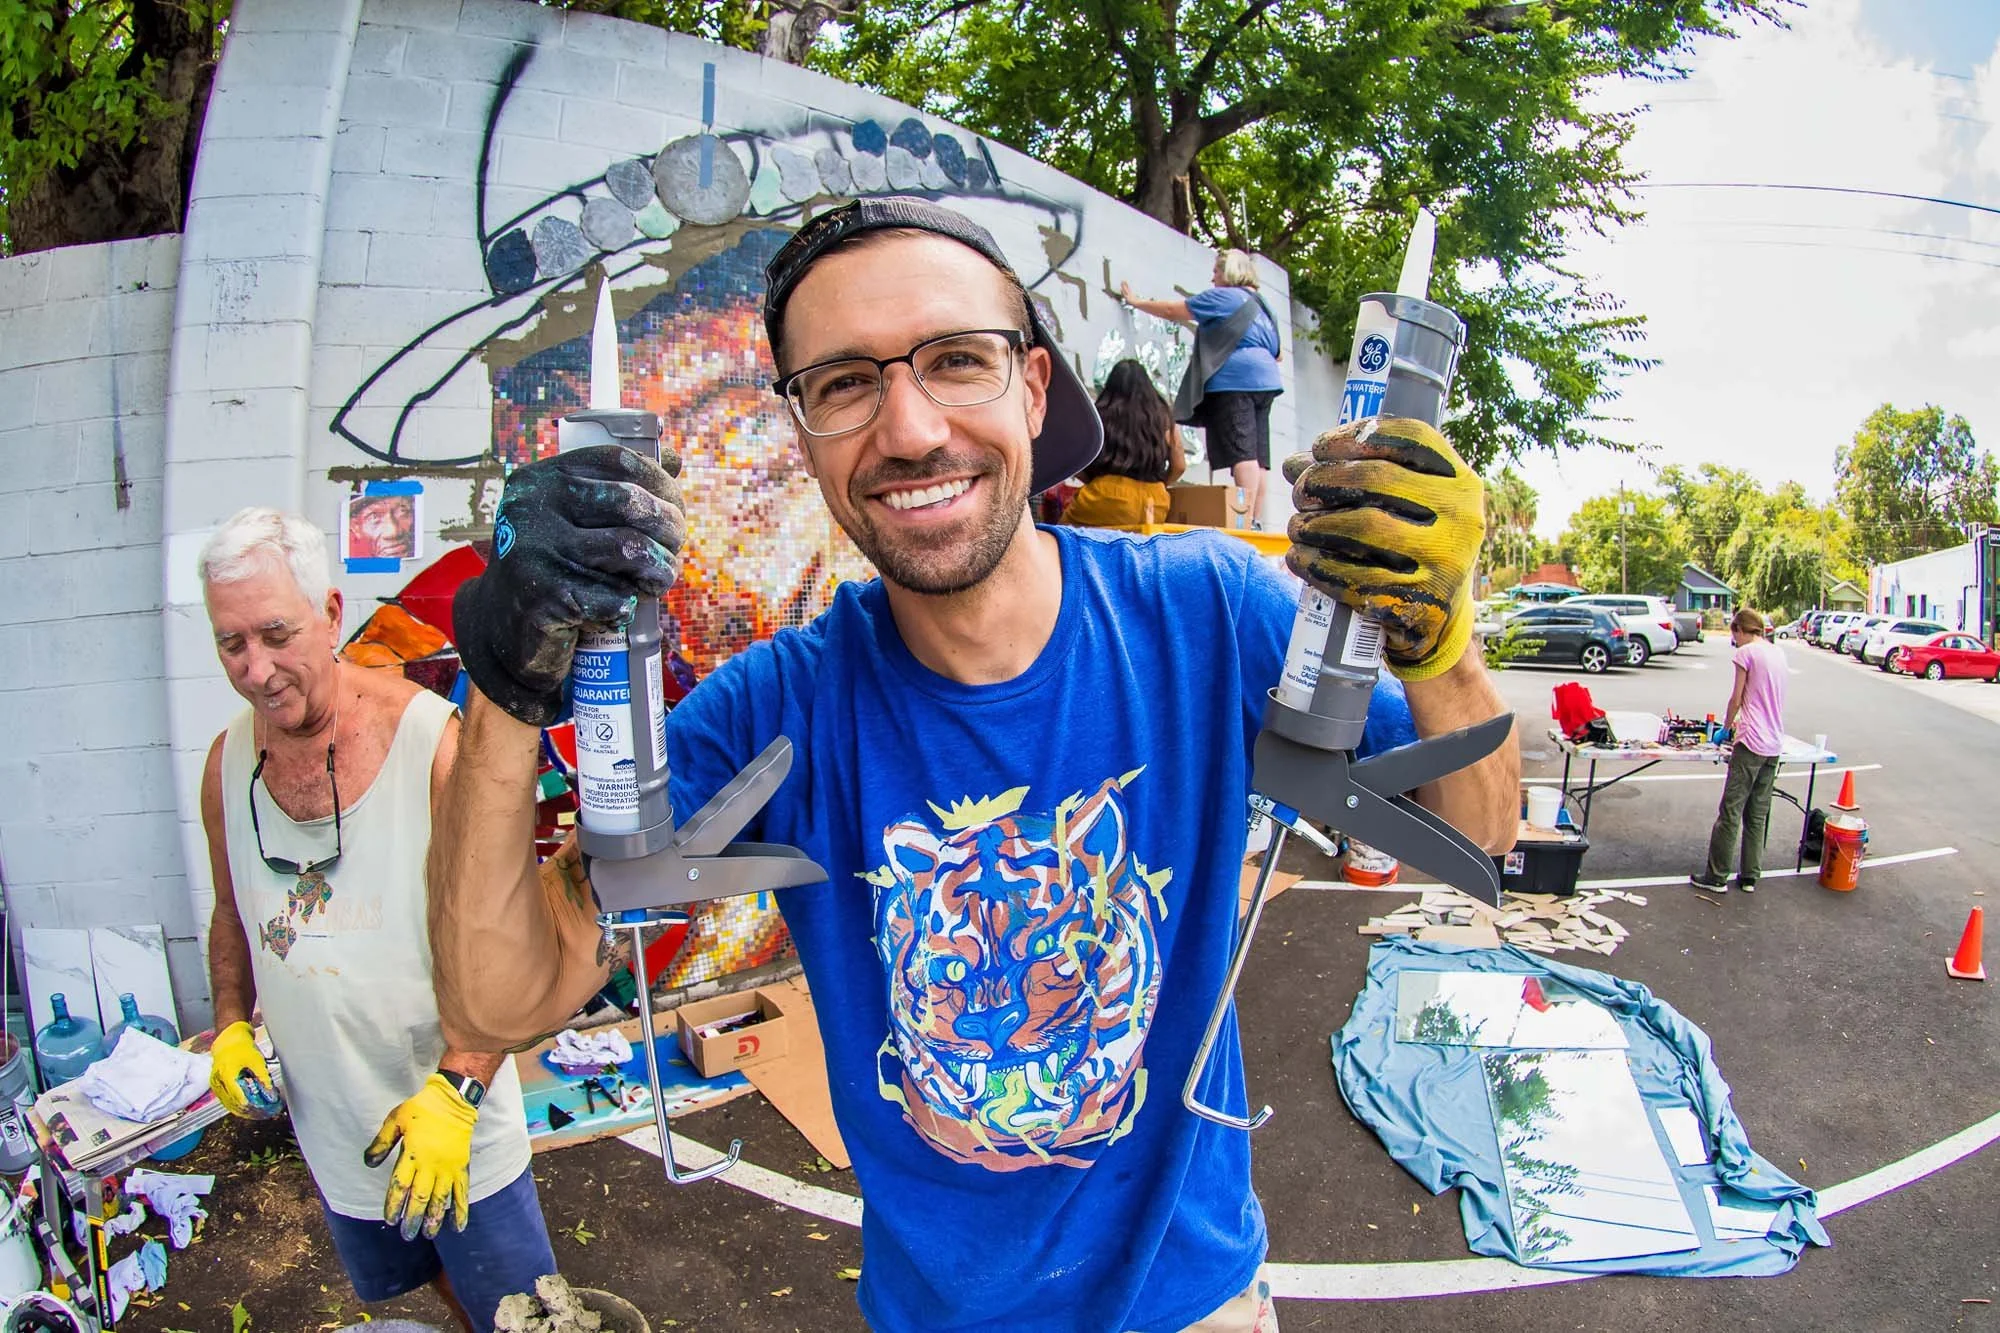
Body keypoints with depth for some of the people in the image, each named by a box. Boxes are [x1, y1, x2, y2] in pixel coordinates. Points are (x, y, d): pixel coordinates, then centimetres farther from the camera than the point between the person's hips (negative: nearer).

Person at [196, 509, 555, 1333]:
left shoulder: (431, 740, -22)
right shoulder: (228, 762, -3)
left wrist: (455, 1091, -26)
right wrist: (231, 1026, 0)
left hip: (455, 1122, -6)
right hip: (327, 1128, 6)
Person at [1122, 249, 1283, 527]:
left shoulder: (1222, 297, -1)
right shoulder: (1260, 303, 24)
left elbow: (1172, 311, 2)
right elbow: (1276, 351, 26)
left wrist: (1135, 302, 14)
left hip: (1234, 381, -9)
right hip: (1265, 380, 9)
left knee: (1241, 453, -17)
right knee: (1258, 457, 2)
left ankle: (1245, 523, -25)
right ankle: (1256, 522, -1)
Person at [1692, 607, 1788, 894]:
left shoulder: (1746, 652, -8)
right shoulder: (1778, 652, 14)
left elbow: (1736, 699, -5)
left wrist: (1726, 726, 12)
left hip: (1752, 743, -8)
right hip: (1775, 744, 8)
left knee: (1730, 812, -2)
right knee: (1758, 814, 12)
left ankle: (1717, 876, 2)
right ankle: (1749, 877, 16)